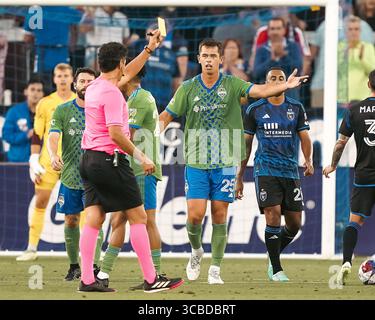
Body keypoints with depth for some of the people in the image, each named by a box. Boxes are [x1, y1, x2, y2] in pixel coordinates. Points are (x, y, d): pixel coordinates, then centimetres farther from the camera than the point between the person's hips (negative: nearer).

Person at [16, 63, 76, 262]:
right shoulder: (45, 104, 4)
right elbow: (37, 135, 5)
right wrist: (34, 161, -3)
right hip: (48, 160, 0)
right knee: (40, 202, -3)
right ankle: (32, 249, 2)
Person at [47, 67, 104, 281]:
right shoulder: (63, 110, 3)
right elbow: (53, 137, -9)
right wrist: (53, 156, -28)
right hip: (70, 176, 1)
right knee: (71, 221, 5)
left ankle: (94, 265, -3)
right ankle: (74, 266, 16)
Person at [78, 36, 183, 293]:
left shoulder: (95, 86, 12)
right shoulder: (112, 93, -16)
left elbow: (127, 74, 30)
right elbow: (115, 133, -23)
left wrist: (149, 49, 33)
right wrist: (140, 157, -16)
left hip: (89, 159, 9)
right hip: (110, 160, -9)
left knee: (94, 219, 5)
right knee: (138, 216, -3)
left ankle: (87, 279, -1)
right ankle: (151, 279, -3)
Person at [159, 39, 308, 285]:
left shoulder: (232, 85, 0)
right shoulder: (188, 88, 3)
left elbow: (259, 90, -12)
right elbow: (168, 115, 7)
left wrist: (285, 86, -28)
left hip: (225, 163, 0)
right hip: (197, 163, 0)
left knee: (220, 218, 1)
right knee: (195, 214, -8)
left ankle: (215, 269, 9)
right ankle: (196, 251, 22)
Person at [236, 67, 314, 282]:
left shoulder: (296, 108, 8)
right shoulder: (255, 109, 5)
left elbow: (304, 137, 4)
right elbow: (246, 143, 10)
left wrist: (308, 161, -17)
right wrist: (239, 177, 9)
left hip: (291, 171, 2)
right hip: (266, 170, -2)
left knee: (295, 224, 2)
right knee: (273, 216, -16)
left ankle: (274, 256, 28)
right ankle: (276, 269, -7)